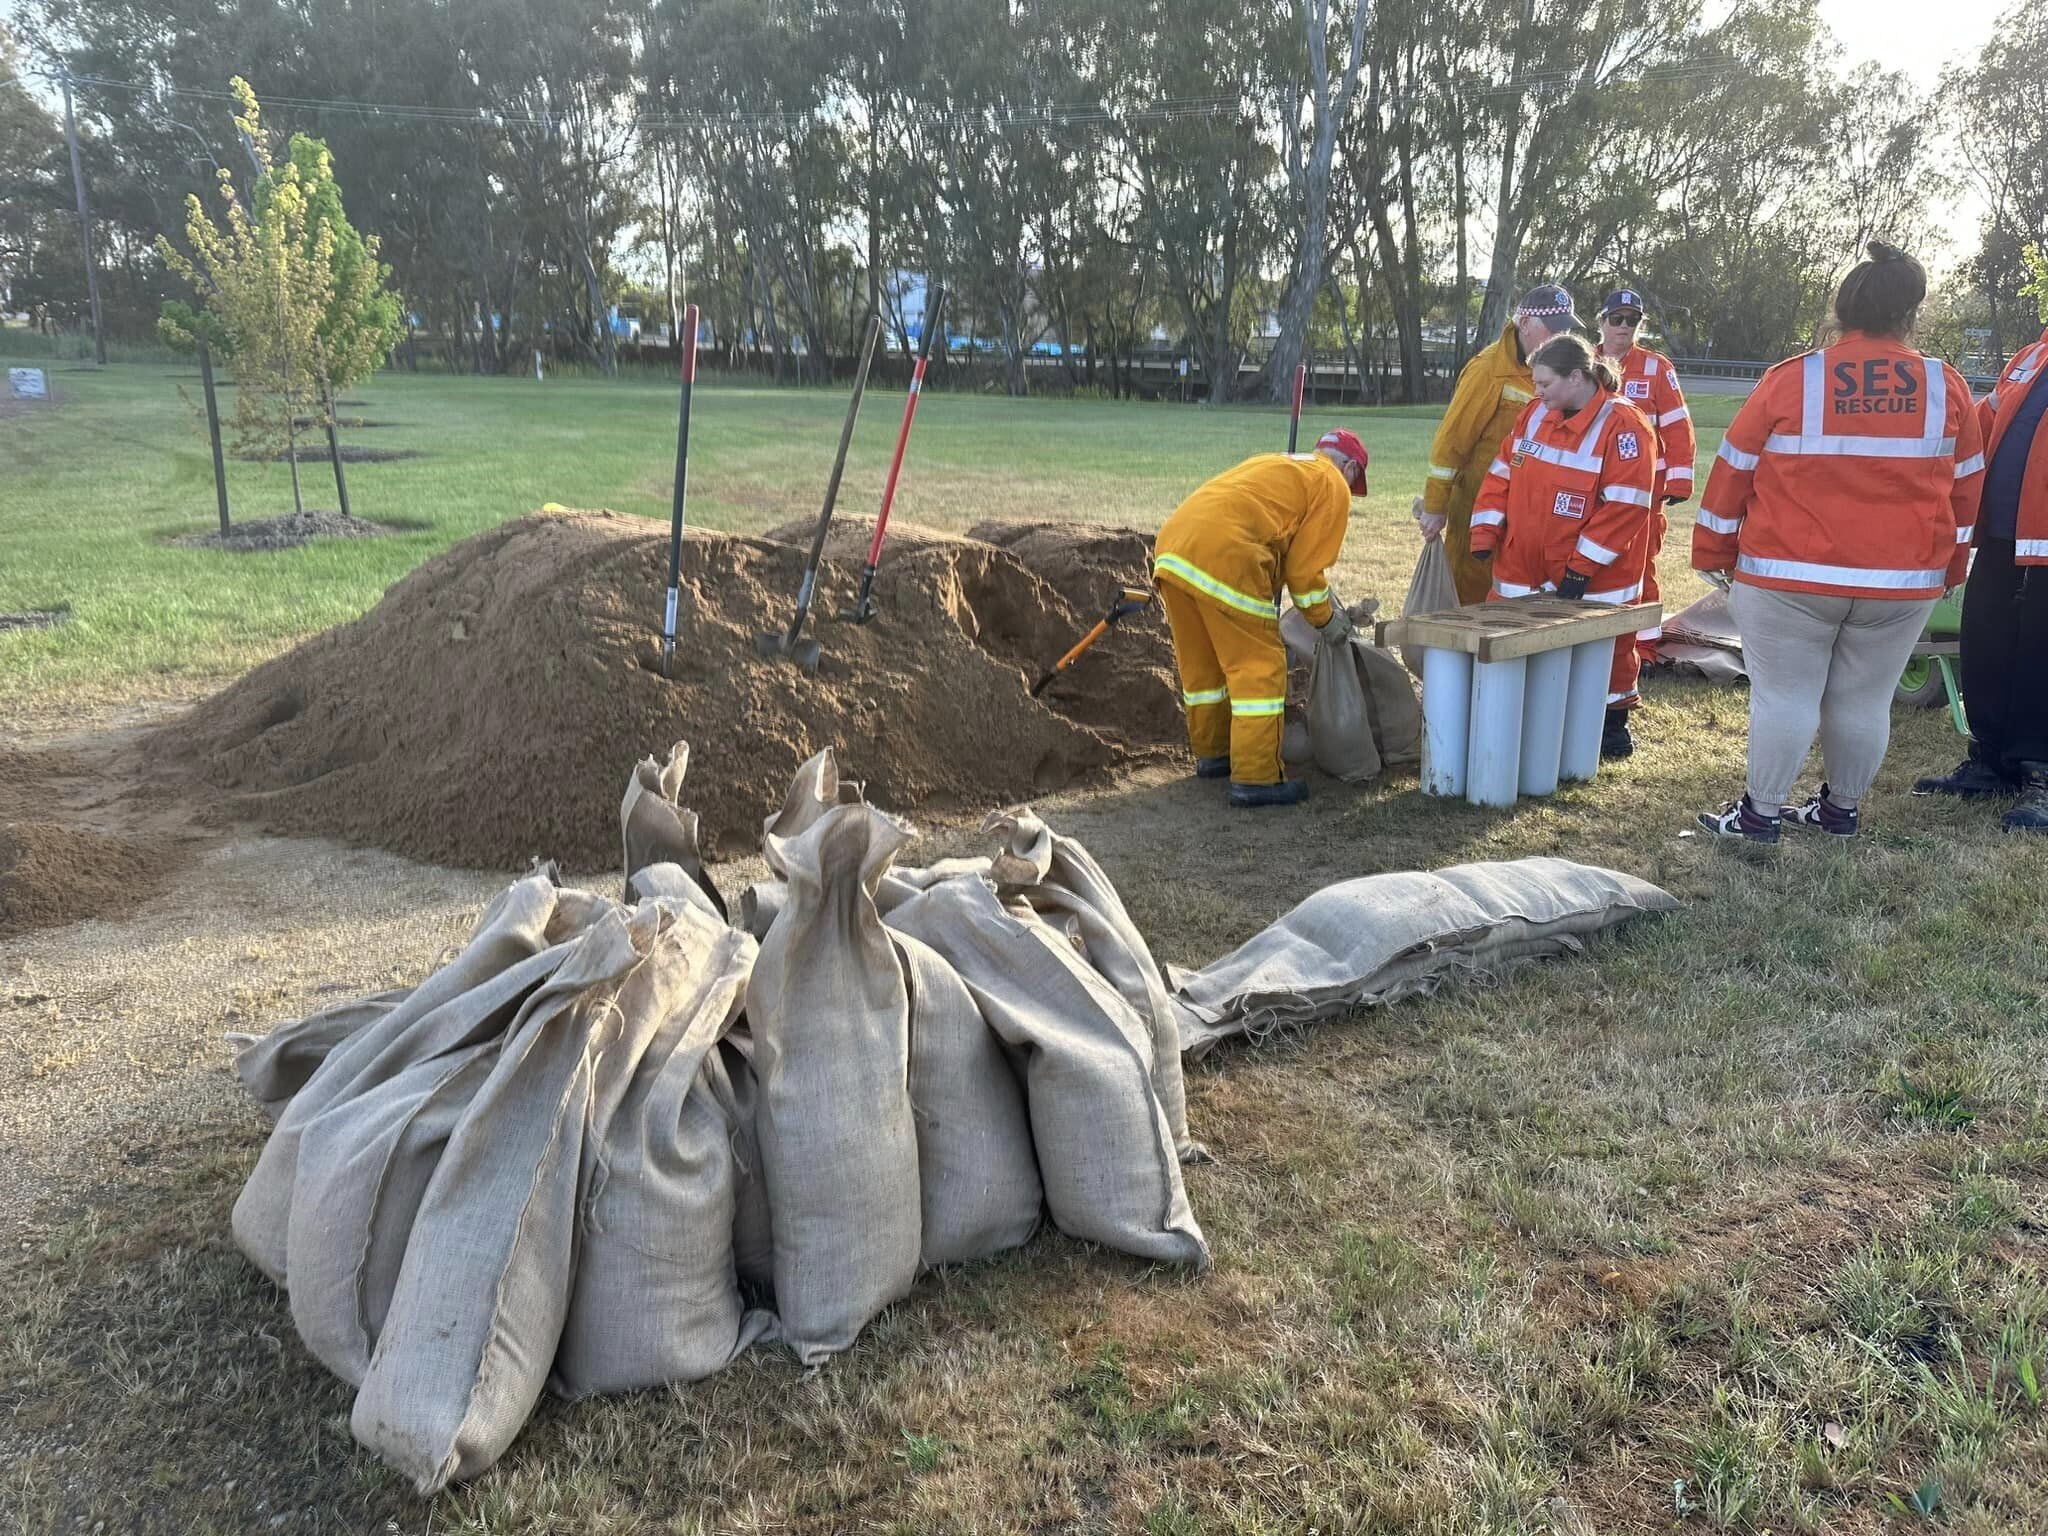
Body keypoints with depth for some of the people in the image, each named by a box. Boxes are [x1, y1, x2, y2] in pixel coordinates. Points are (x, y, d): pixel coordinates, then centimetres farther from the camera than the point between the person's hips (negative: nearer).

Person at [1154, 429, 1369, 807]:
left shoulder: (1274, 464, 34)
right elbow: (1305, 567, 3)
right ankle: (1255, 778, 0)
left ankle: (1212, 754, 34)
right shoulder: (1333, 486, 10)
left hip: (1170, 547, 8)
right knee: (1259, 667, 0)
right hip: (1223, 556, -8)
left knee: (1201, 663, 20)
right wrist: (1326, 619, 17)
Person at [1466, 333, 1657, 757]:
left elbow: (1624, 506, -18)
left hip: (1593, 579, -5)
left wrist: (1582, 566, -21)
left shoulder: (1623, 427, -14)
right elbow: (1502, 474, 10)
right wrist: (1485, 534, -1)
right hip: (1522, 569, 5)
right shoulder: (1534, 413, 6)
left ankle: (1613, 724, 27)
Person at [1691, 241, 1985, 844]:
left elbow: (1734, 471, -2)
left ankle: (1760, 813, 8)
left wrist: (1713, 554, 8)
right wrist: (1950, 565, 22)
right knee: (1864, 701, 12)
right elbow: (1966, 487, 10)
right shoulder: (1947, 388, 2)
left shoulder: (1791, 380, -7)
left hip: (1790, 577, -3)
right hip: (1904, 582, 3)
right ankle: (1842, 808, 24)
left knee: (1784, 696, 3)